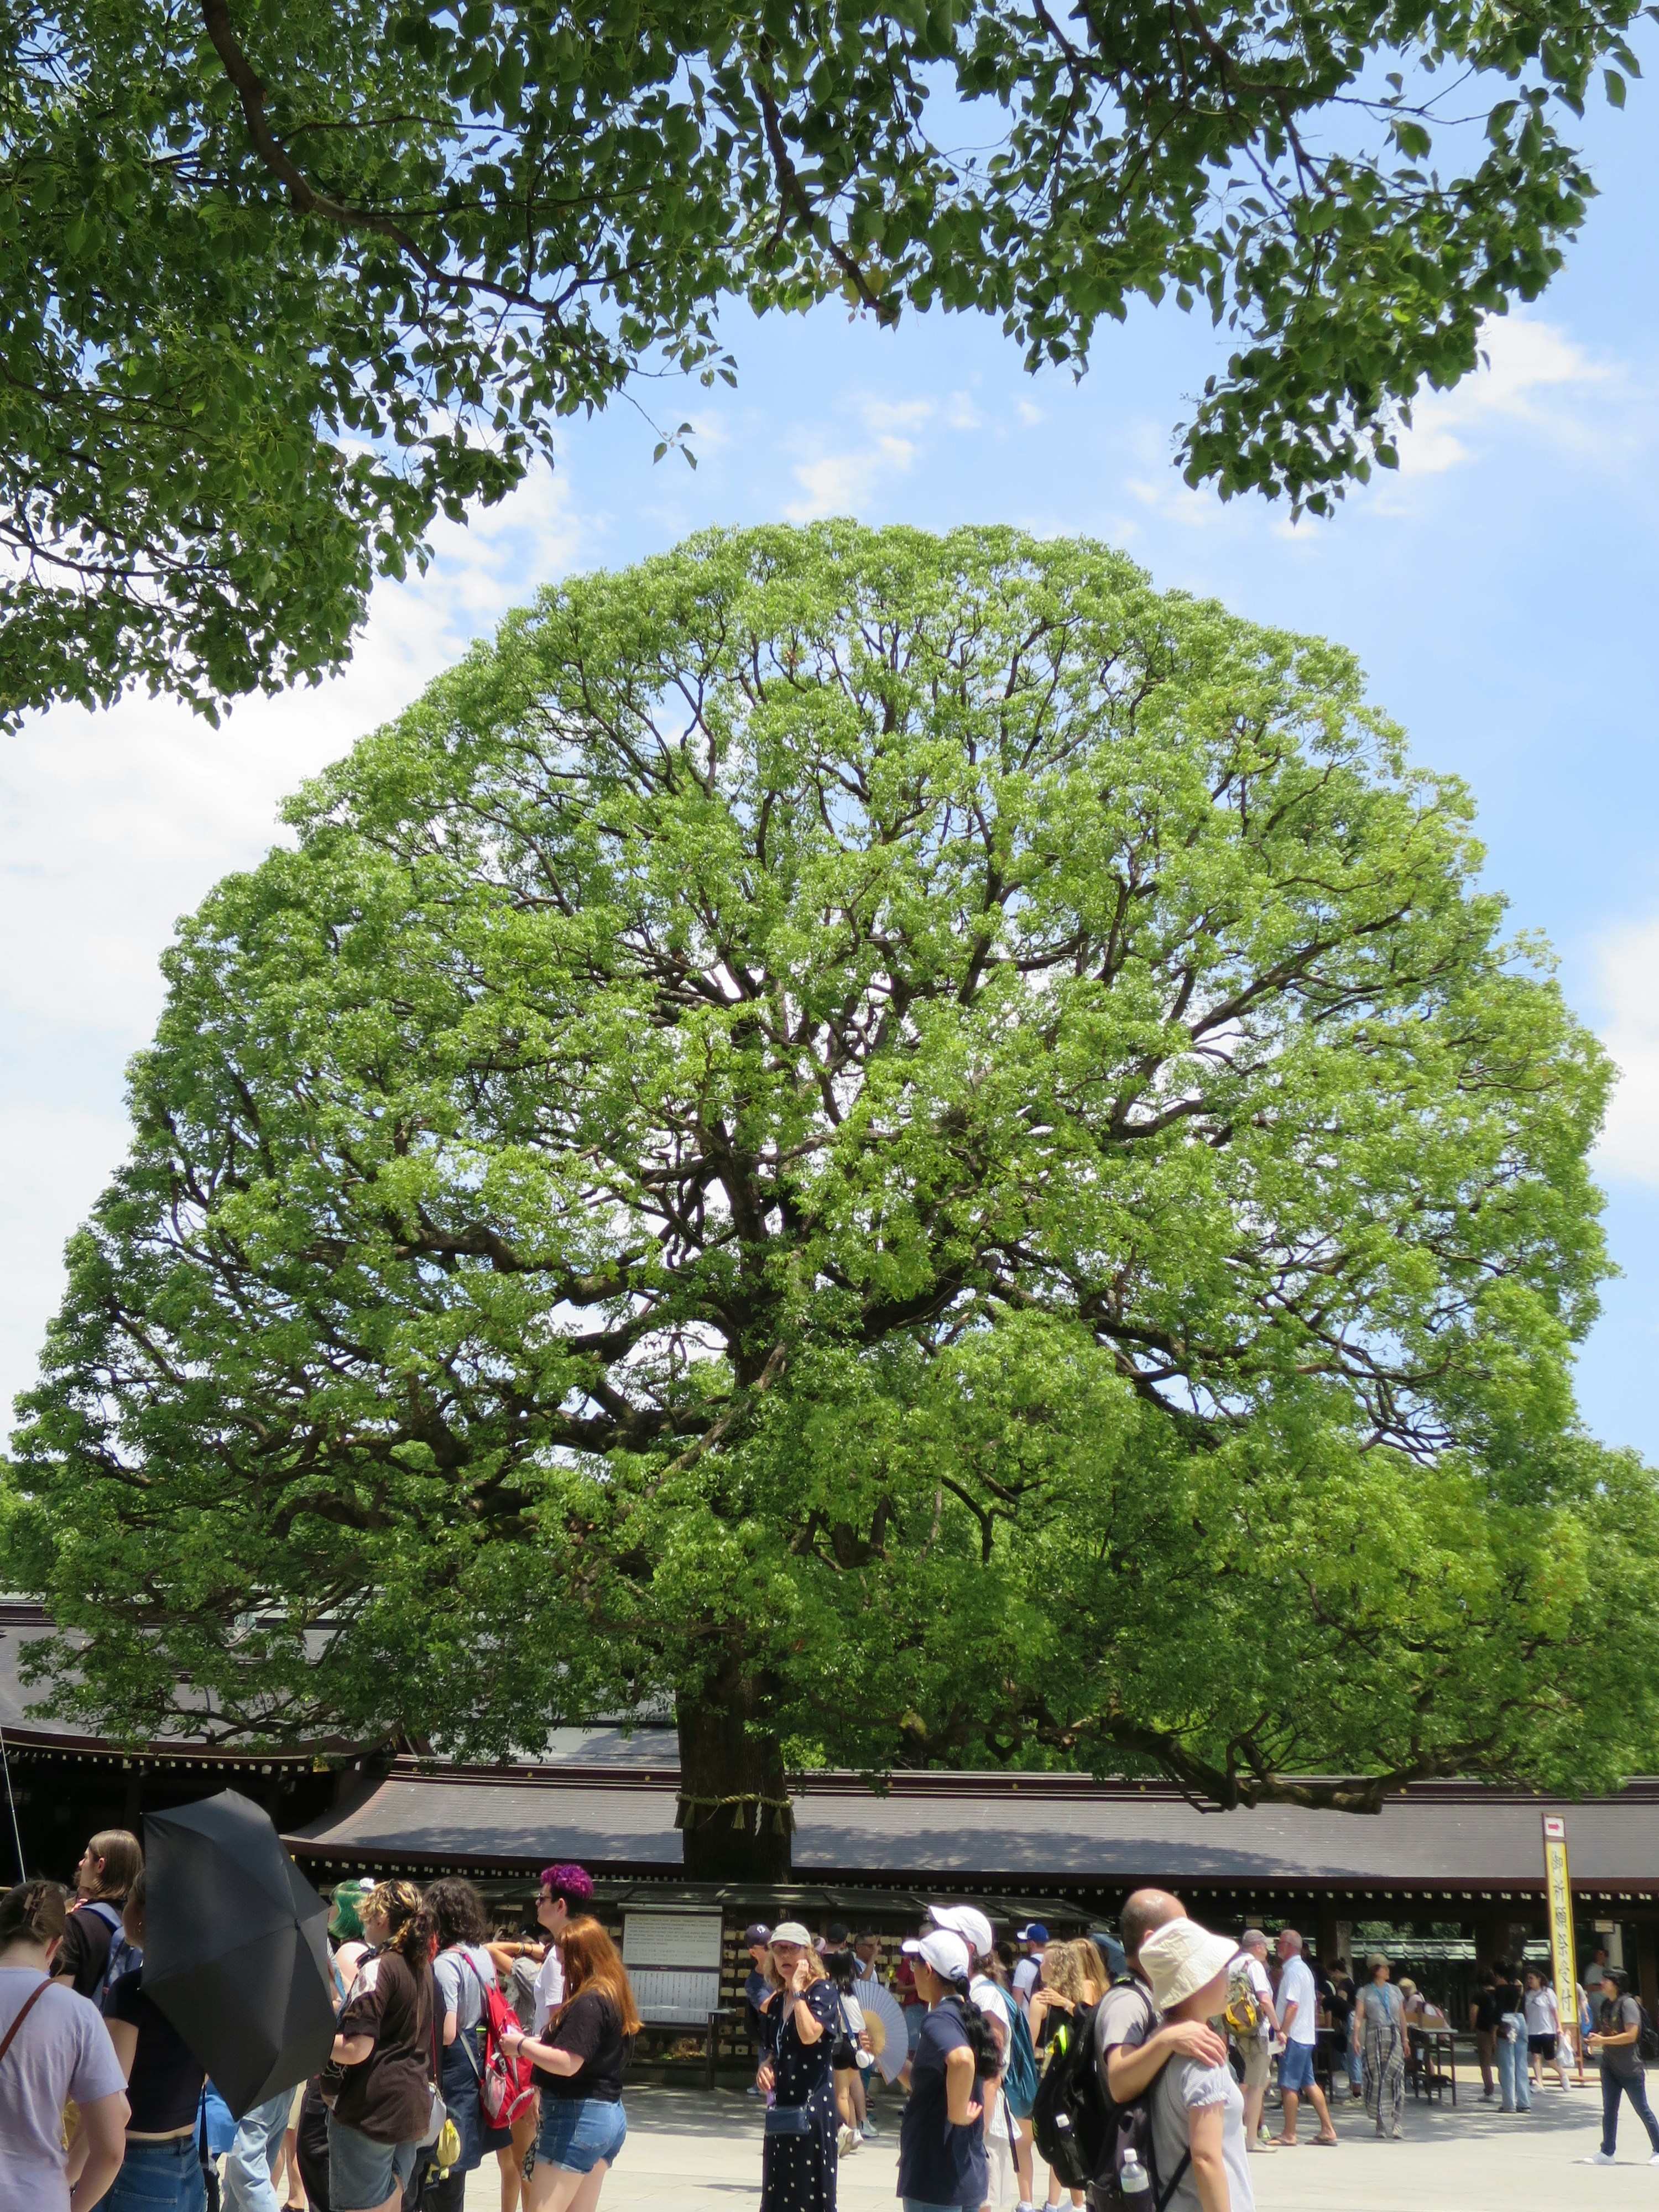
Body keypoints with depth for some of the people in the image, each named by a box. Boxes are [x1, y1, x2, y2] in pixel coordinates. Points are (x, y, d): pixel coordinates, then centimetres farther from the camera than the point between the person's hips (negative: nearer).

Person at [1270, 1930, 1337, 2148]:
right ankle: (1327, 2130, 11)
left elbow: (1293, 2004, -22)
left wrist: (1282, 2032, -20)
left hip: (1294, 2036, -10)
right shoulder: (1304, 1969, 16)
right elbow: (1313, 2003, 22)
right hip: (1307, 2036, 10)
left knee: (1289, 2085, -4)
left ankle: (1289, 2134, -1)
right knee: (1309, 2084, 11)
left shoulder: (1293, 1971, -14)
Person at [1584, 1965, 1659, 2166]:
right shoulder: (1604, 2005, 9)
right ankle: (1607, 2152, 10)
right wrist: (1595, 2040, -2)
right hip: (1609, 2066, 7)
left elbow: (1631, 2035, -22)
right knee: (1609, 2111, 6)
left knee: (1642, 2110, 3)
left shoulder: (1628, 2004, -15)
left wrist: (1603, 2041, -21)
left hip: (1630, 2068, -7)